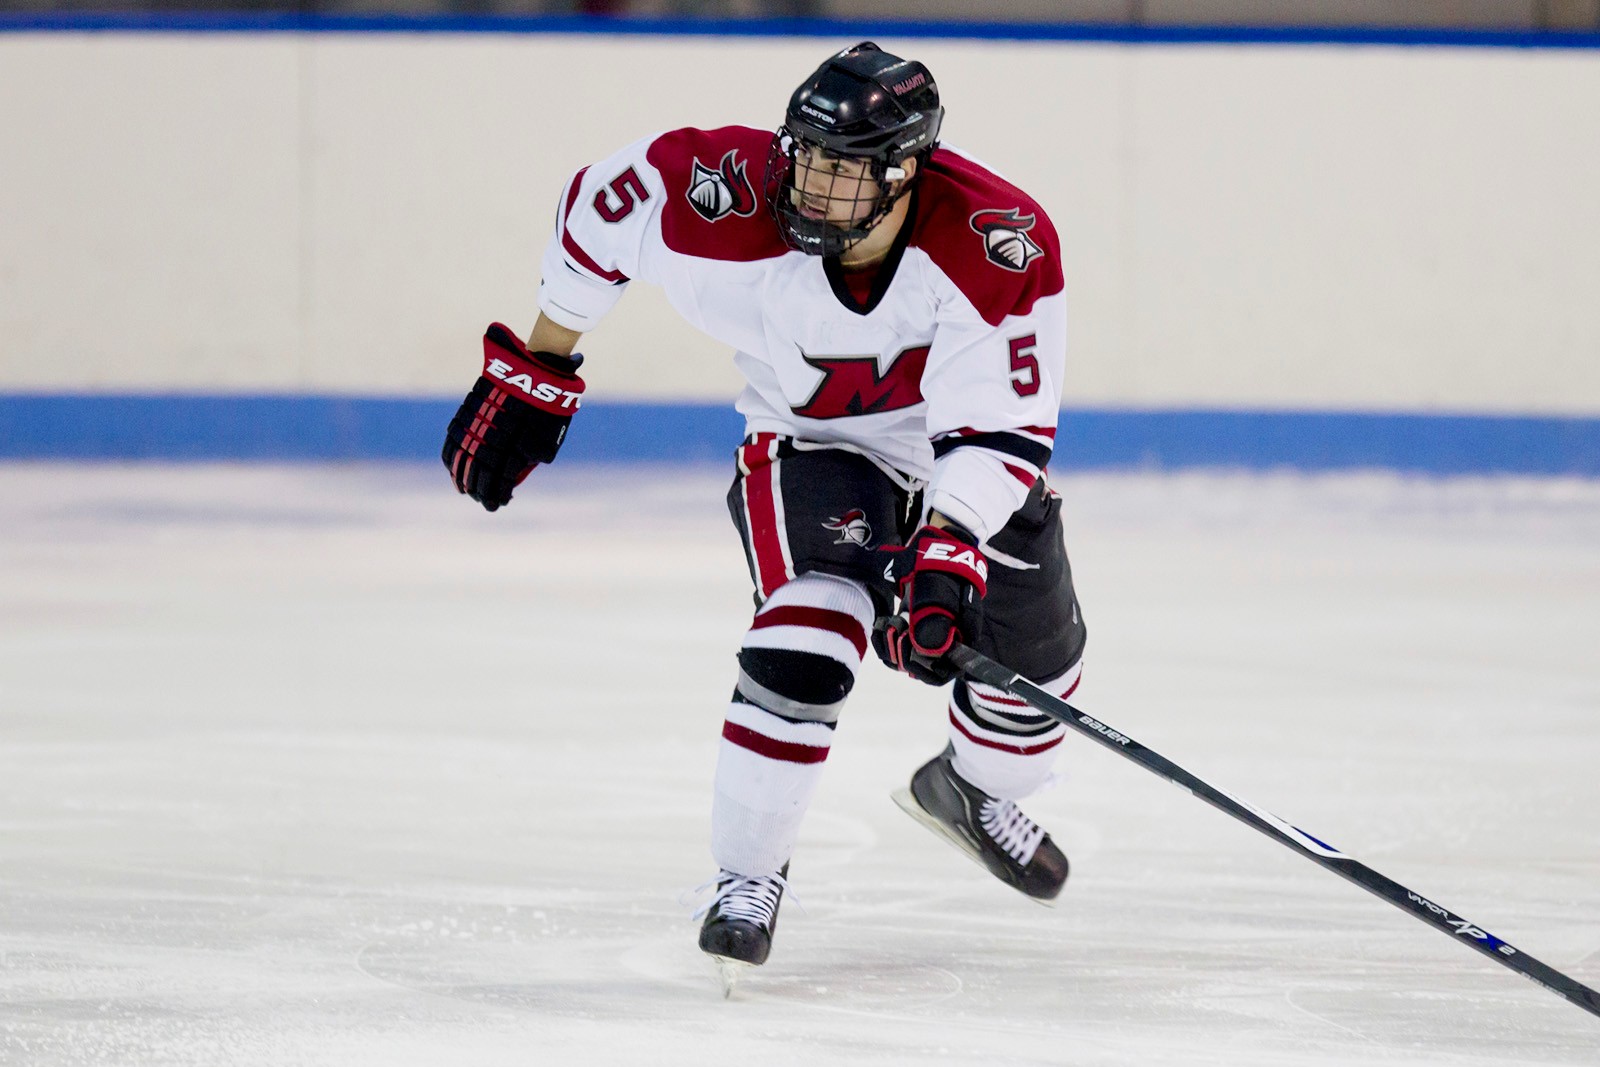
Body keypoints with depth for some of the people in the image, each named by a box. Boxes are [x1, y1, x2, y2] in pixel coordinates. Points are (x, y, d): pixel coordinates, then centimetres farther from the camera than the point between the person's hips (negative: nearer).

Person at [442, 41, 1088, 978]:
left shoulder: (1001, 242, -34)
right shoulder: (734, 207, -32)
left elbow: (1005, 428, -32)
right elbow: (603, 200, -13)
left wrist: (947, 548, -46)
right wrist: (533, 373, -6)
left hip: (962, 444, 2)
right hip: (812, 438, -2)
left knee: (1031, 645, 12)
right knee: (808, 641, -25)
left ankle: (974, 790, 46)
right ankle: (749, 875, -9)